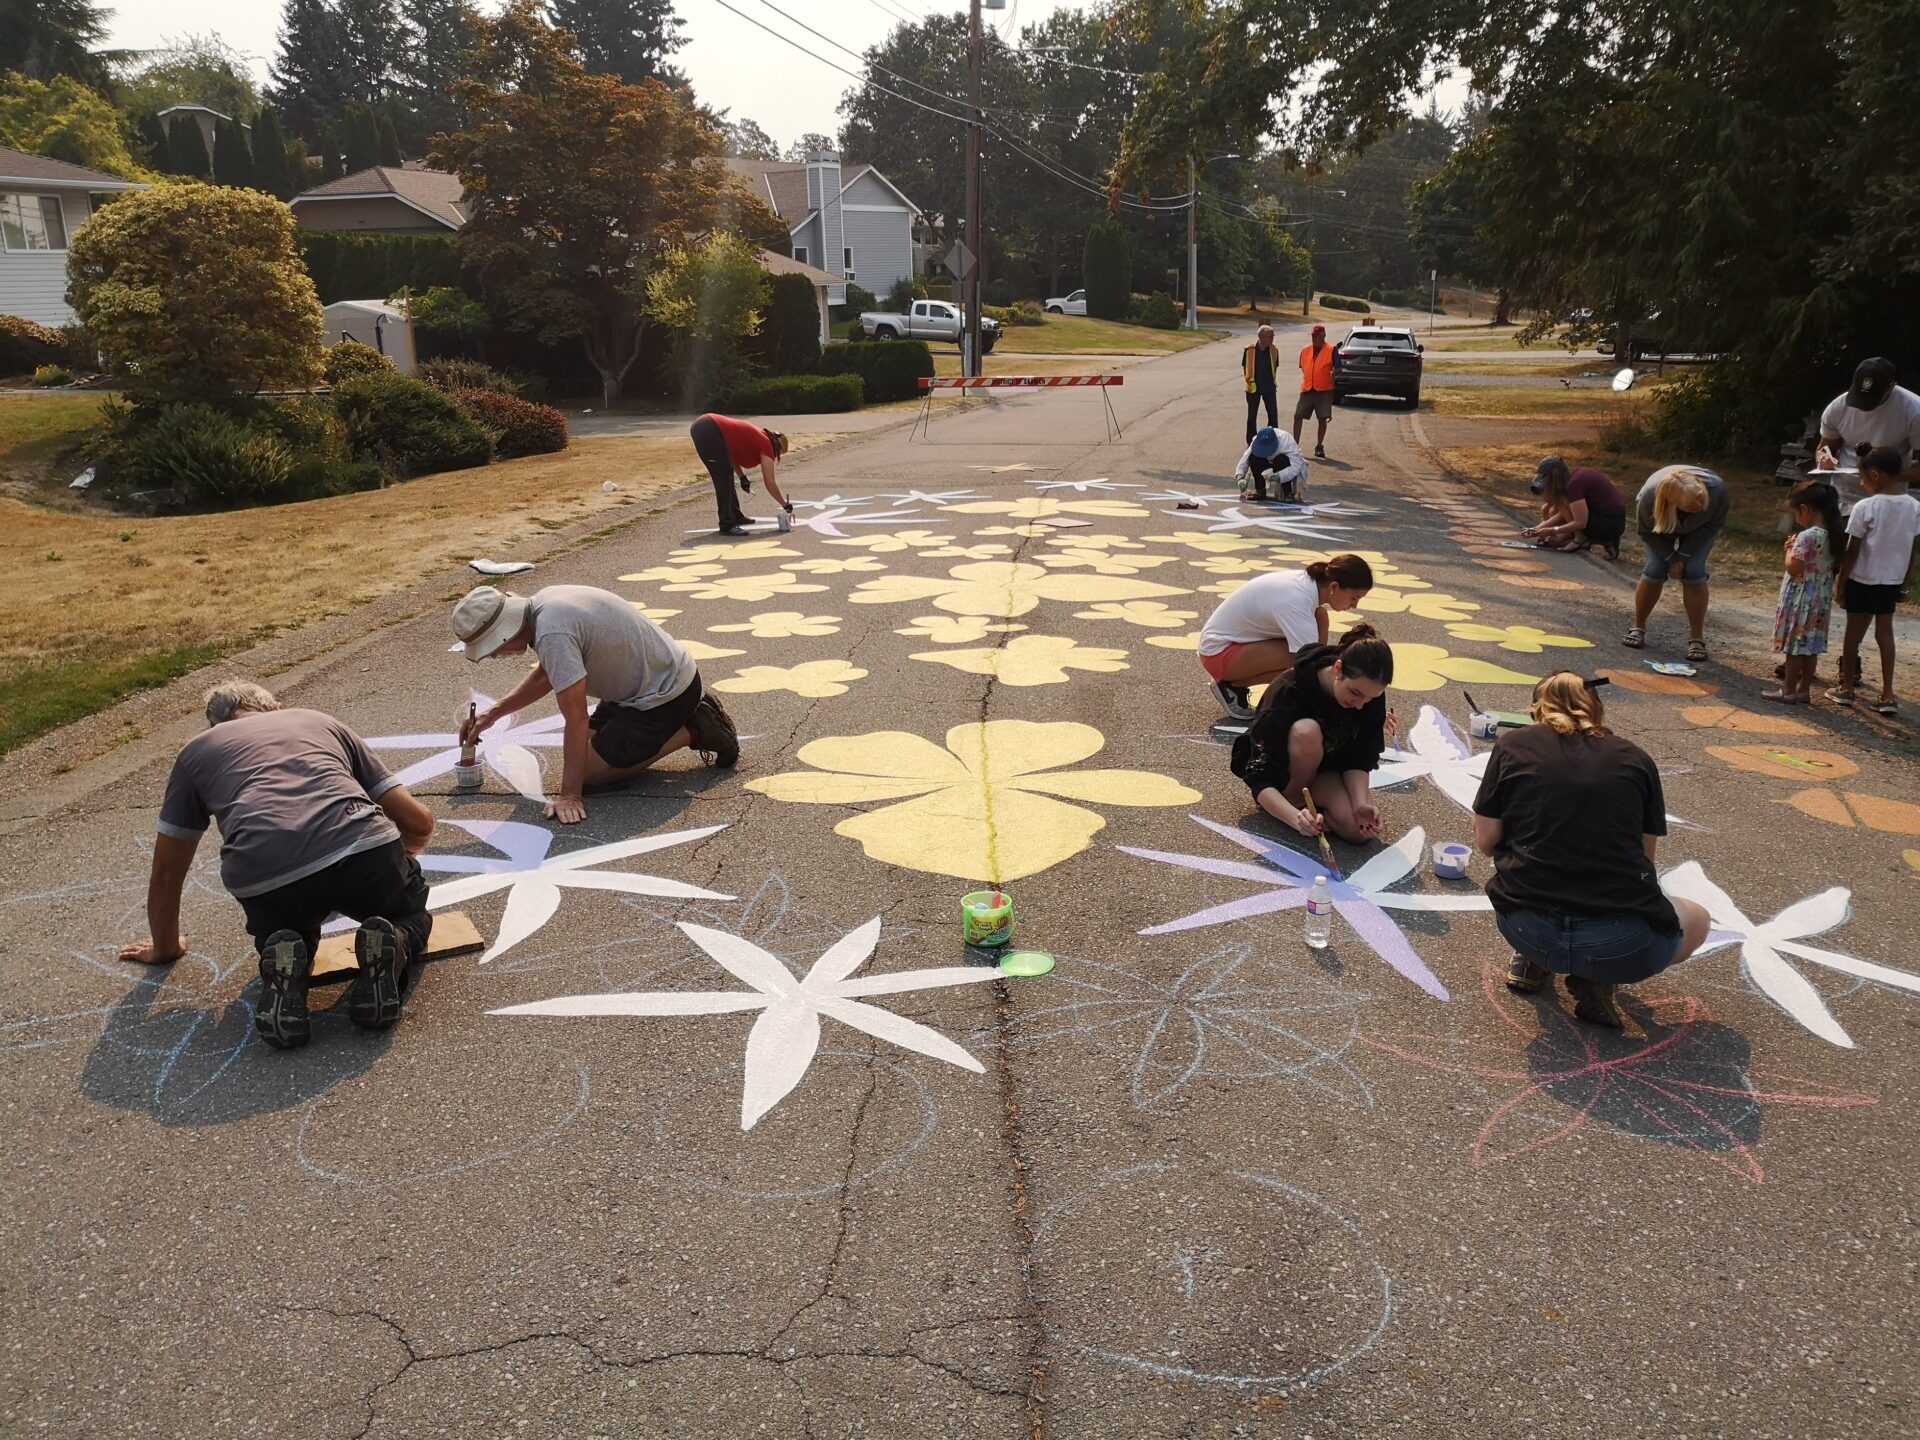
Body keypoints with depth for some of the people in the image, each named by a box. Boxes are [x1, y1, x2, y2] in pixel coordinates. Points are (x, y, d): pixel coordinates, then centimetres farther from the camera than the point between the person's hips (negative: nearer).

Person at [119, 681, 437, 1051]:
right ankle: (390, 947, -1)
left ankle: (283, 975, 1)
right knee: (410, 913, 33)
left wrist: (165, 947, 55)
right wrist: (397, 856, 52)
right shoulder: (321, 721, 32)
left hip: (265, 881, 0)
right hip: (366, 851, 0)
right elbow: (418, 823, 29)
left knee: (285, 934, 36)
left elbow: (166, 873, 37)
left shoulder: (197, 751, 31)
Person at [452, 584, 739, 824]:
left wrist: (569, 795, -23)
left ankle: (693, 731, 0)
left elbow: (577, 720, -28)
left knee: (591, 770, -6)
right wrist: (493, 712, 14)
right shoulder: (540, 604, 1)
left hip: (666, 692, -10)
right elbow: (546, 675, 20)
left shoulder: (552, 634, -30)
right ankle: (692, 715, 18)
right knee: (590, 746, 17)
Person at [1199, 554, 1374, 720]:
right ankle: (1231, 686, -7)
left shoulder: (1312, 581, -8)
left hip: (1240, 635, 9)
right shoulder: (1296, 602, -33)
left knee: (1319, 615, -6)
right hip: (1219, 651, -9)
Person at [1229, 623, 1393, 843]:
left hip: (1327, 768, 4)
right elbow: (1261, 780, -36)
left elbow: (1360, 759, -13)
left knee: (1360, 828, -26)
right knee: (1307, 731, -37)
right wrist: (1296, 818, -53)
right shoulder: (1288, 692, -33)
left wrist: (1361, 804, -32)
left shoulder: (1370, 695, -19)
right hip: (1278, 773, -4)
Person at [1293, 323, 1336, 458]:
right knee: (1297, 416, -1)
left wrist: (1333, 375, -19)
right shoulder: (1305, 350, 8)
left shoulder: (1331, 350, -4)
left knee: (1323, 419, 0)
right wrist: (1306, 381, 10)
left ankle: (1319, 447, 11)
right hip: (1307, 390, 3)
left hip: (1324, 390, -3)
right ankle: (1294, 445, 8)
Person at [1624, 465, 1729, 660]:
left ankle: (1697, 638, -9)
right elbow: (1647, 532, -19)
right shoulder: (1649, 498, -41)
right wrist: (1671, 559, -21)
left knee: (1694, 571, -16)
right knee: (1655, 569, -14)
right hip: (1661, 527, 0)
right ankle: (1638, 627, 6)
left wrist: (1683, 555, -21)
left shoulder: (1716, 490, -40)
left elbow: (1714, 524, -19)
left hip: (1698, 530, 0)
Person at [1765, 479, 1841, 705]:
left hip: (1801, 599, -8)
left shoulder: (1807, 536, -21)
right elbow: (1833, 564, 15)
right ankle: (1804, 690, 19)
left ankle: (1788, 691, 7)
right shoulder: (1834, 535, 4)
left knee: (1795, 645, 1)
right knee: (1810, 645, 13)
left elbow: (1794, 568, -24)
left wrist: (1790, 549, -6)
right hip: (1821, 598, 8)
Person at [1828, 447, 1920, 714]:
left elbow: (1852, 552, -13)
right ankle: (1887, 695, 8)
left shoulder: (1866, 507, -17)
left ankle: (1847, 688, 20)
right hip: (1892, 581, 4)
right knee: (1885, 632, 11)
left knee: (1854, 632, 9)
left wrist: (1841, 584, -4)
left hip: (1863, 580, -4)